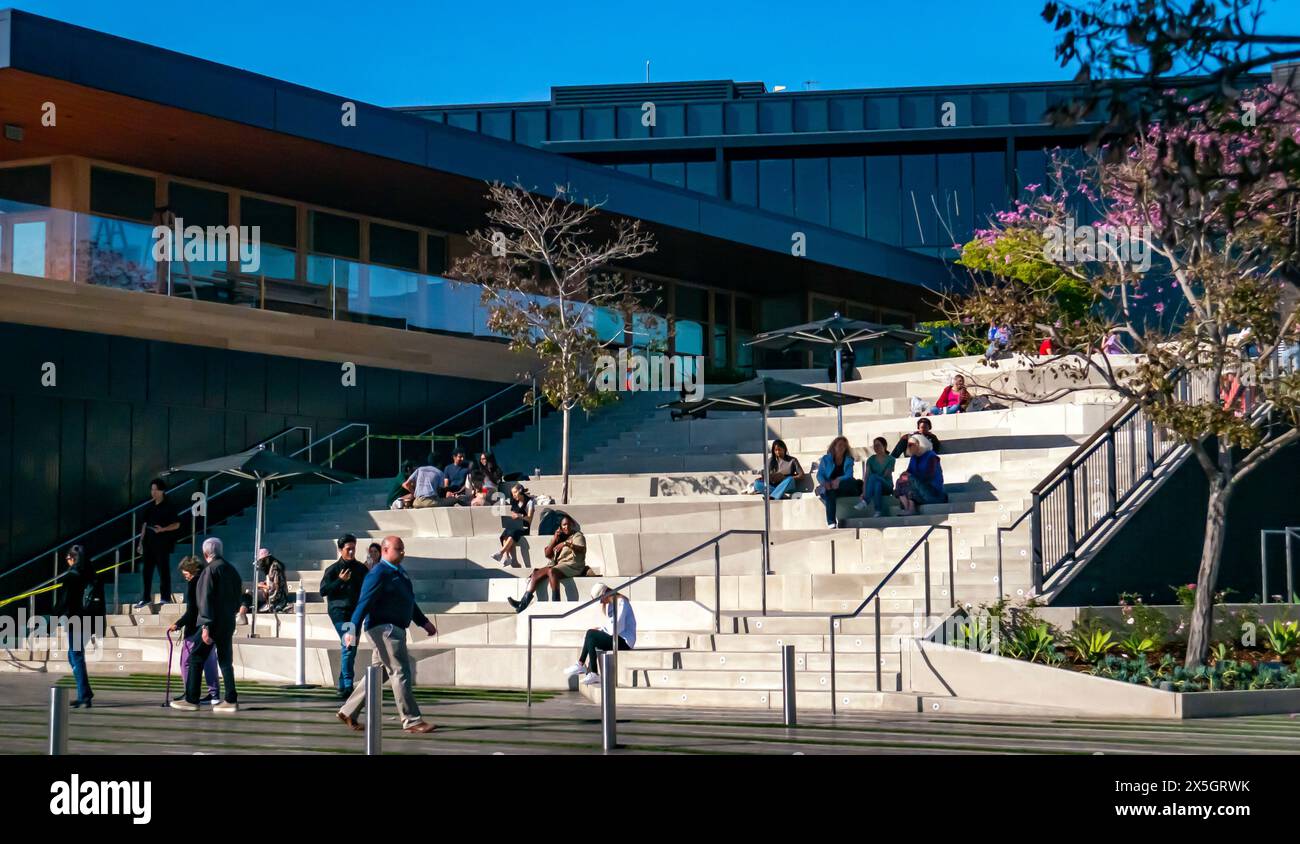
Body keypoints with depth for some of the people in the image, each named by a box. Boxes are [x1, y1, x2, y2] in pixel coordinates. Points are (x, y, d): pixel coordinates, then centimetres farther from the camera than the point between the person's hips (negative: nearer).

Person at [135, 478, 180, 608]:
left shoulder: (168, 507, -7)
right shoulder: (149, 507, 11)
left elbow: (177, 524, -7)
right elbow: (145, 524, 16)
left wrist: (162, 529, -21)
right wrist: (141, 542, 13)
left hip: (162, 543, -6)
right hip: (149, 542, 6)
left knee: (163, 570, -2)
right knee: (147, 570, 8)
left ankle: (165, 597, 4)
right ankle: (146, 598, 15)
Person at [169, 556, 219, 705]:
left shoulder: (193, 583, -13)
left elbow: (191, 610, -19)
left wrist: (178, 624, -18)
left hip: (195, 629, -8)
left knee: (187, 662, 1)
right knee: (209, 661, 12)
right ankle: (214, 694, 11)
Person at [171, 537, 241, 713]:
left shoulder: (210, 570, -11)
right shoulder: (232, 570, 12)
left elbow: (206, 599, -16)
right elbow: (237, 597, 17)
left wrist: (206, 626, -18)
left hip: (212, 623, -7)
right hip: (228, 623, 7)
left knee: (196, 659, 0)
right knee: (226, 661, 9)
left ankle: (191, 700, 0)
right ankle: (231, 700, 6)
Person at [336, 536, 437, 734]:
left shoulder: (399, 572, 18)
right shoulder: (378, 574, -13)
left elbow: (409, 602, 28)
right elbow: (364, 603, -20)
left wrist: (424, 622, 27)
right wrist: (353, 630, -26)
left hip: (395, 630, 10)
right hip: (383, 629, -10)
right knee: (400, 673, -9)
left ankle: (348, 712, 21)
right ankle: (411, 721, -6)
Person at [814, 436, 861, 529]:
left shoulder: (849, 460, 15)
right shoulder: (826, 459, 14)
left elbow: (849, 475, -1)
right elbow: (819, 475, 4)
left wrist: (839, 480, -21)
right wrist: (824, 482, -19)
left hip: (842, 487, 1)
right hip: (828, 486, -1)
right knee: (830, 492, -39)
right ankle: (831, 522, -48)